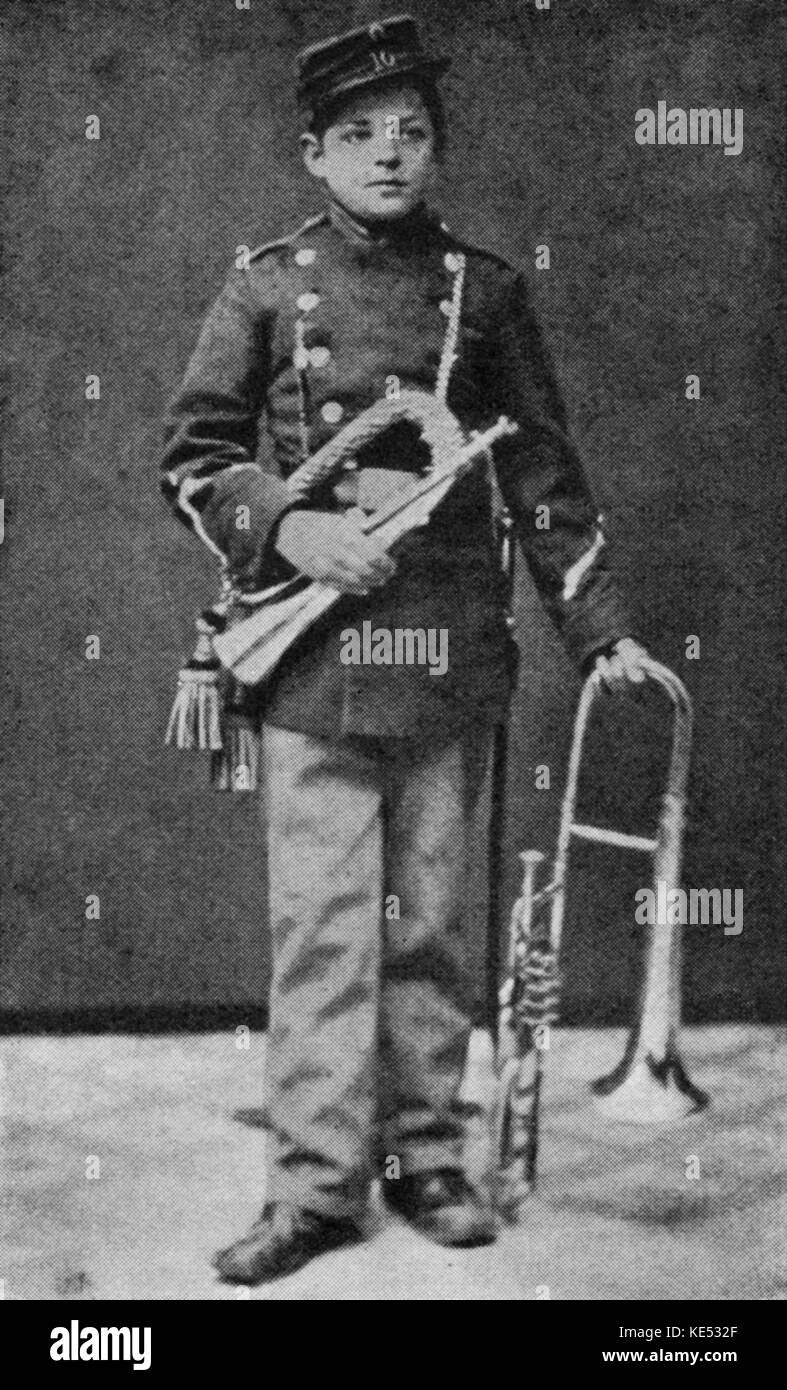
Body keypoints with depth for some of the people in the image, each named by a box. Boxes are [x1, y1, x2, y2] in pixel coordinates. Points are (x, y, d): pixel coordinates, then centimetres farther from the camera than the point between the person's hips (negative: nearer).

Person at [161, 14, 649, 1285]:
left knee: (430, 919, 8)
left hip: (451, 649, 2)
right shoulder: (266, 287, 6)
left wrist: (601, 631, 5)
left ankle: (426, 1159, 18)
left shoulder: (484, 289, 9)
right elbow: (192, 458, 6)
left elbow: (544, 475, 10)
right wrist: (289, 527, -12)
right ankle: (317, 1182, 3)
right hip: (313, 652, -1)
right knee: (321, 920, -3)